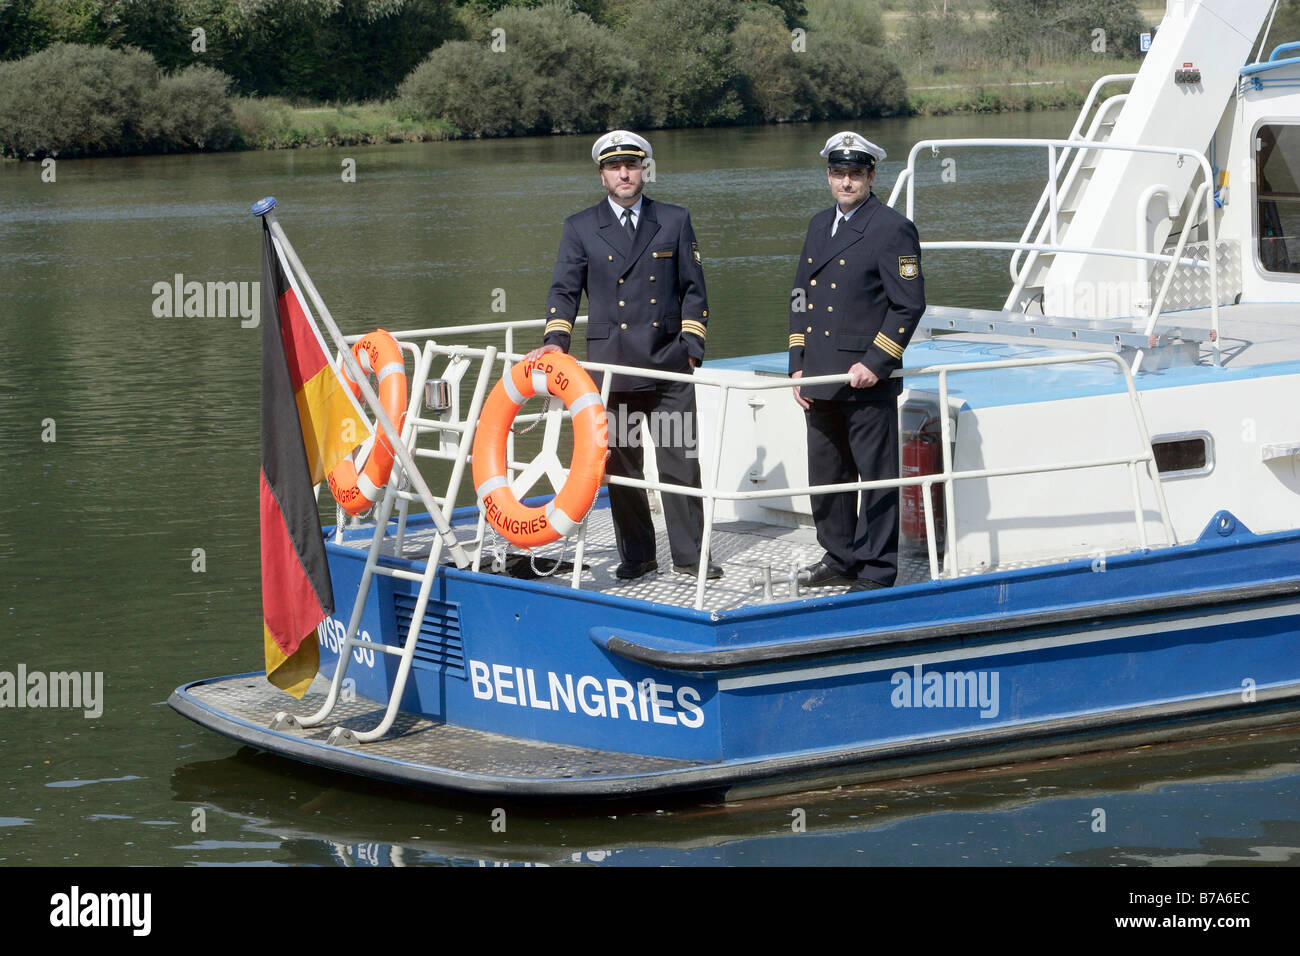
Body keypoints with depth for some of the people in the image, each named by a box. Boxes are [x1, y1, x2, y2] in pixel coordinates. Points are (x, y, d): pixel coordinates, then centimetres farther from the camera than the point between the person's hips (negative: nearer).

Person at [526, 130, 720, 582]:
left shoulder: (675, 221, 9)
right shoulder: (580, 228, 8)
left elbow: (693, 288, 11)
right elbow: (564, 289, 6)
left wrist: (691, 345, 2)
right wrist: (556, 338, -10)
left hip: (668, 361, 0)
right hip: (611, 363, 0)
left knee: (681, 459, -1)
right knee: (621, 463, 3)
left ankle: (689, 554, 6)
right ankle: (636, 555, 13)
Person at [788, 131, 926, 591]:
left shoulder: (893, 228, -7)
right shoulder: (820, 225, 16)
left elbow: (910, 304, -11)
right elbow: (800, 298, 20)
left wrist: (876, 363, -15)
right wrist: (798, 366, 12)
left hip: (868, 381, -7)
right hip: (820, 380, 7)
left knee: (877, 476, -1)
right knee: (827, 475, 14)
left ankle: (876, 573, 4)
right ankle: (840, 558, 28)